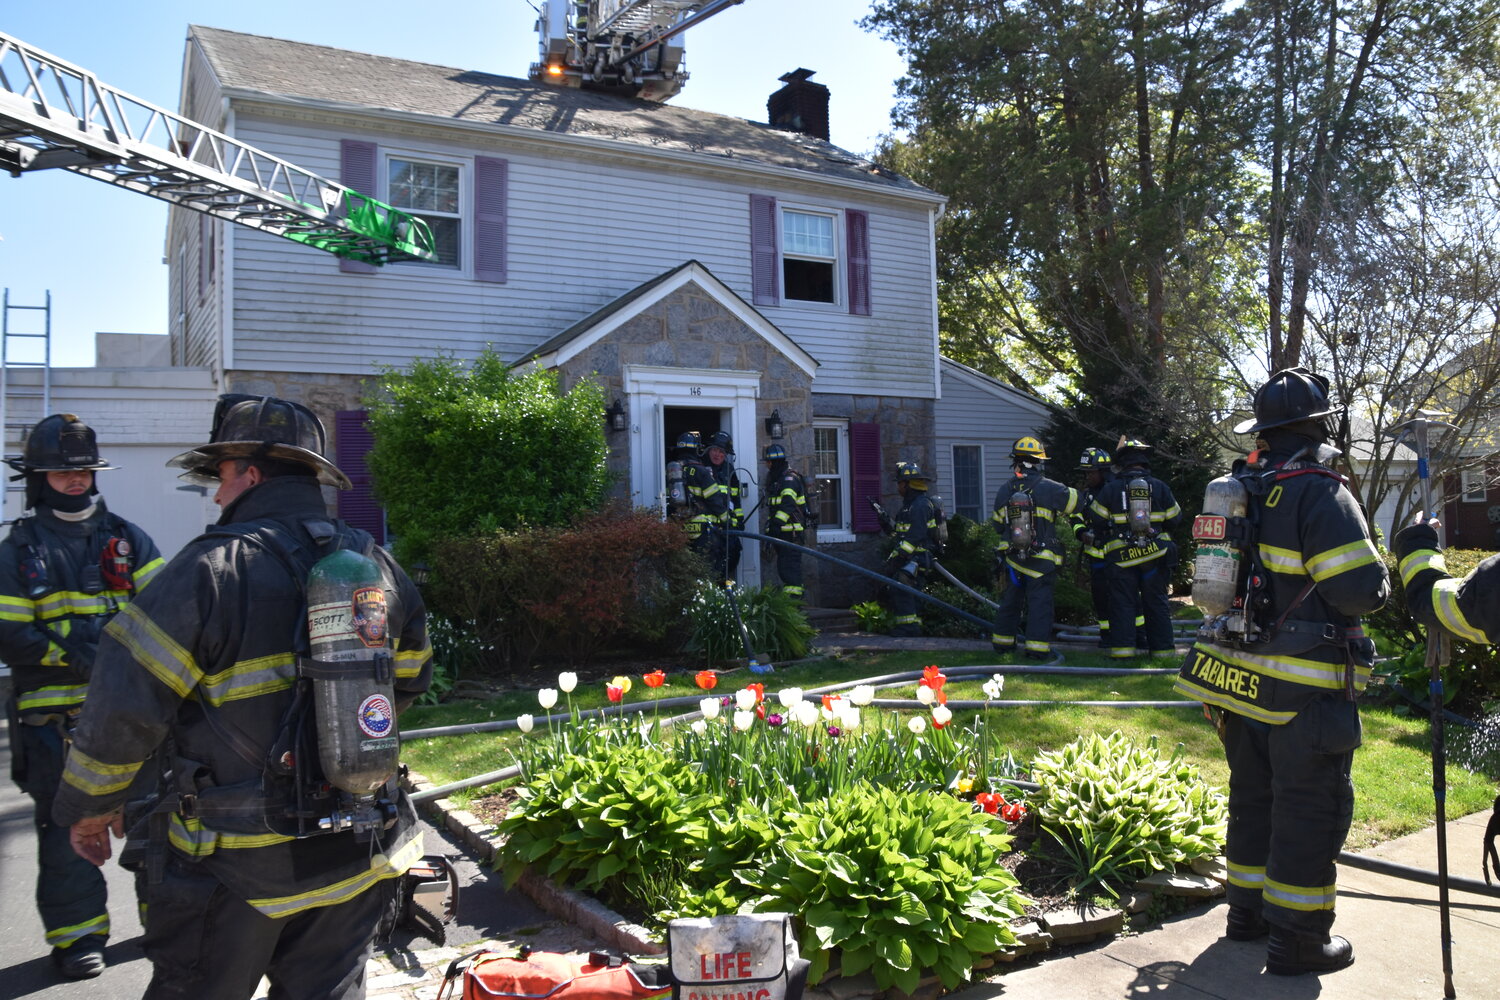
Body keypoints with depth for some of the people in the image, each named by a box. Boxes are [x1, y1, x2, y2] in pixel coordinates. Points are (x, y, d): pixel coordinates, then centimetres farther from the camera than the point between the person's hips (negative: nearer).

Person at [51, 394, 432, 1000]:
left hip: (241, 863, -5)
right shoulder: (379, 566, 2)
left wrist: (90, 805, 1)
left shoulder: (212, 569, -17)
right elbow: (409, 682, 14)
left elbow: (124, 704, -15)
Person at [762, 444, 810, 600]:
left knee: (790, 565, -14)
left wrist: (776, 523, -32)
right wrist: (770, 526, 24)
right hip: (782, 532, 10)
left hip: (792, 531, -10)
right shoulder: (776, 480, 22)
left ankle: (793, 598, -15)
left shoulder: (790, 479, -11)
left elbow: (788, 505, -24)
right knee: (783, 567, 13)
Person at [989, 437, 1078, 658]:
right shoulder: (1048, 488, -11)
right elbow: (1075, 500, -2)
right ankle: (1037, 646, -2)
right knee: (1040, 603, 0)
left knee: (1010, 599, 16)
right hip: (1041, 558, -4)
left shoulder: (1004, 490, 3)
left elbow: (998, 524, 12)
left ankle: (1002, 641, 24)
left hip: (1012, 557, 4)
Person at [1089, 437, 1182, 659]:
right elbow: (1174, 519, 8)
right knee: (1156, 603, 11)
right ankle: (1162, 649, 14)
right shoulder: (1160, 487, 1)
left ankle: (1123, 649, 0)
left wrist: (1107, 536, 17)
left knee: (1122, 603, 4)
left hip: (1122, 556, -2)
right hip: (1155, 555, 2)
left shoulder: (1110, 489, -5)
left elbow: (1096, 520, -2)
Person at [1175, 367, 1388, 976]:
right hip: (1303, 691, -8)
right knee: (1310, 810, 3)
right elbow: (1361, 590, -19)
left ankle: (1249, 911, 30)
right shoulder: (1321, 494, -16)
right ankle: (1297, 938, 11)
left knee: (1254, 798, 19)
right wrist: (1390, 568, 1)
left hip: (1240, 675, 8)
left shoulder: (1239, 491, 8)